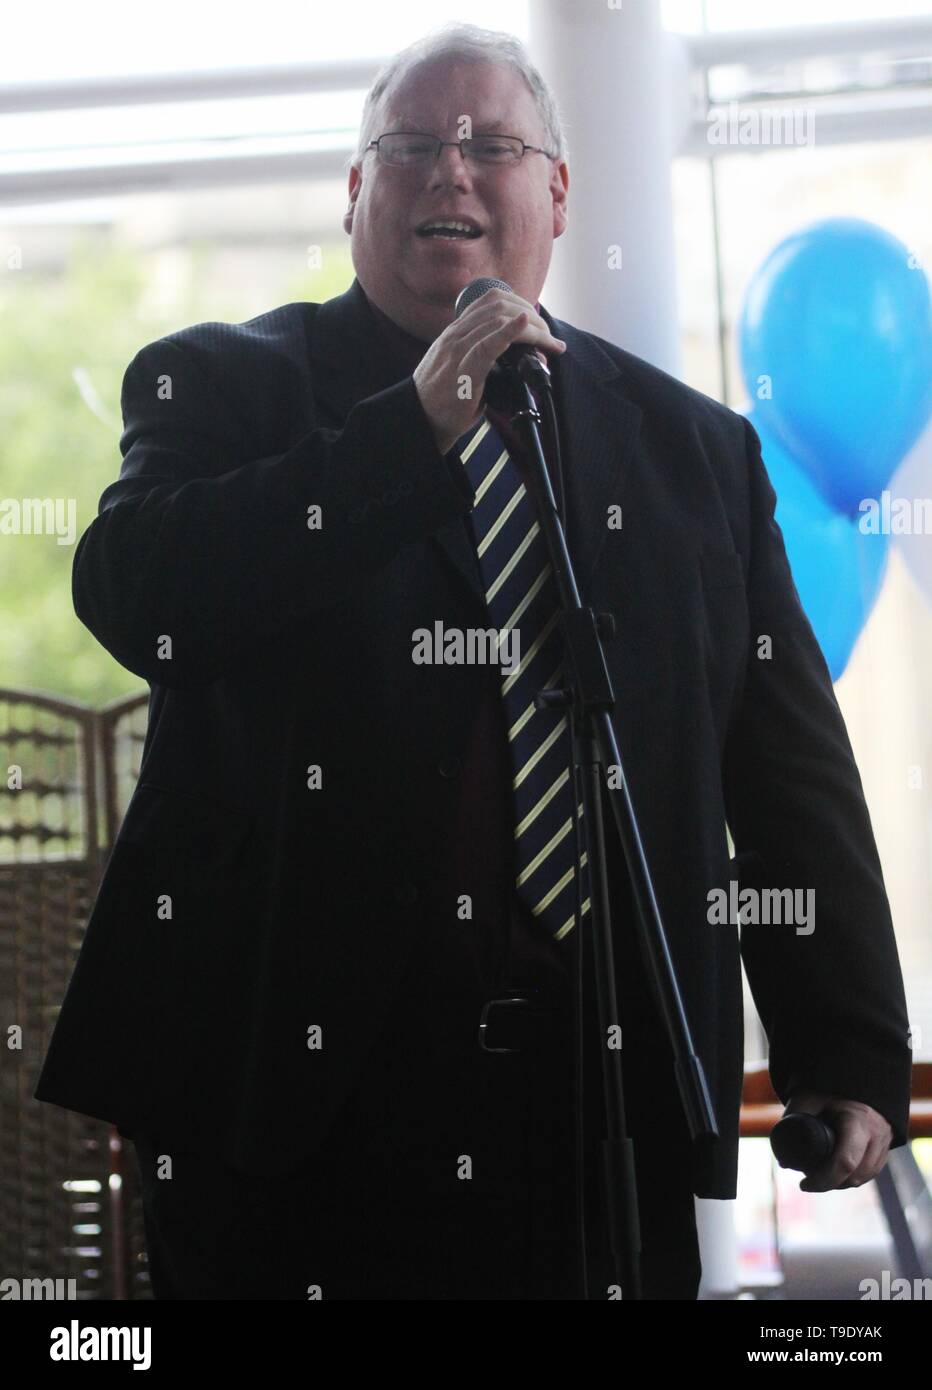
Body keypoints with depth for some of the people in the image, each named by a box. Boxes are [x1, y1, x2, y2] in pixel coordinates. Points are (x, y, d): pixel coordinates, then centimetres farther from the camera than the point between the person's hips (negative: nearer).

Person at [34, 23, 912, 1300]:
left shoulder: (696, 450, 14)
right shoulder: (220, 385, 7)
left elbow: (793, 767, 10)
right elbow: (132, 597, -13)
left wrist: (850, 1051, 2)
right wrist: (413, 428, -15)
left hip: (609, 1096, 2)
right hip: (292, 1091, -2)